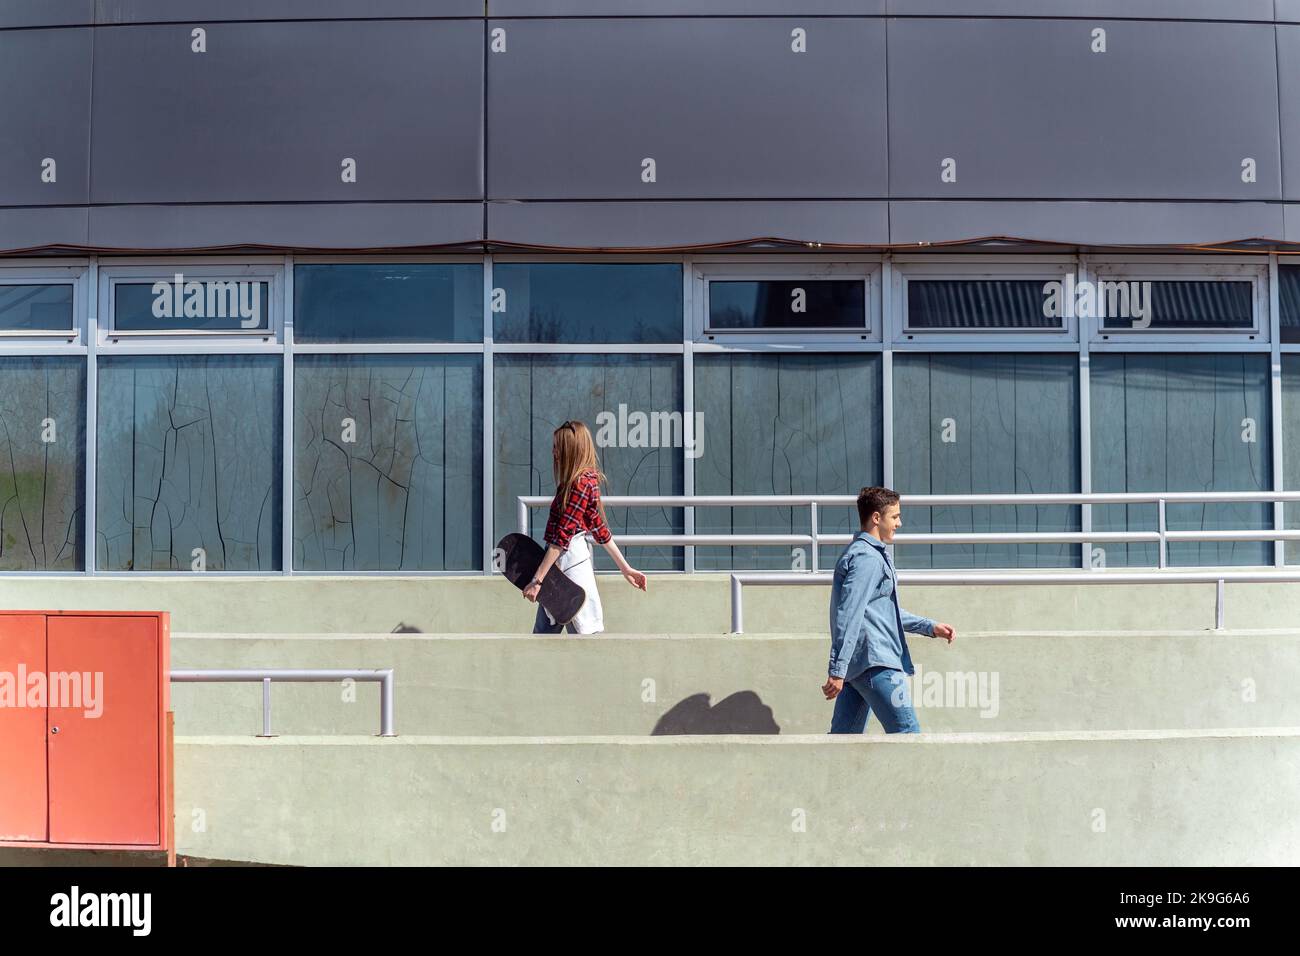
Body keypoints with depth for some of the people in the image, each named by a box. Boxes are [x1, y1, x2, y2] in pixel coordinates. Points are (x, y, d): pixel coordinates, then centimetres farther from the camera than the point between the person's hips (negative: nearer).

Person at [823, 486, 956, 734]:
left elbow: (887, 612, 29)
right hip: (874, 663, -11)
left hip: (856, 665, 11)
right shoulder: (867, 558, -13)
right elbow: (848, 616, -21)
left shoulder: (866, 554, 21)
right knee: (907, 733, -7)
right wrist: (837, 671, -25)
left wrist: (930, 627, 23)